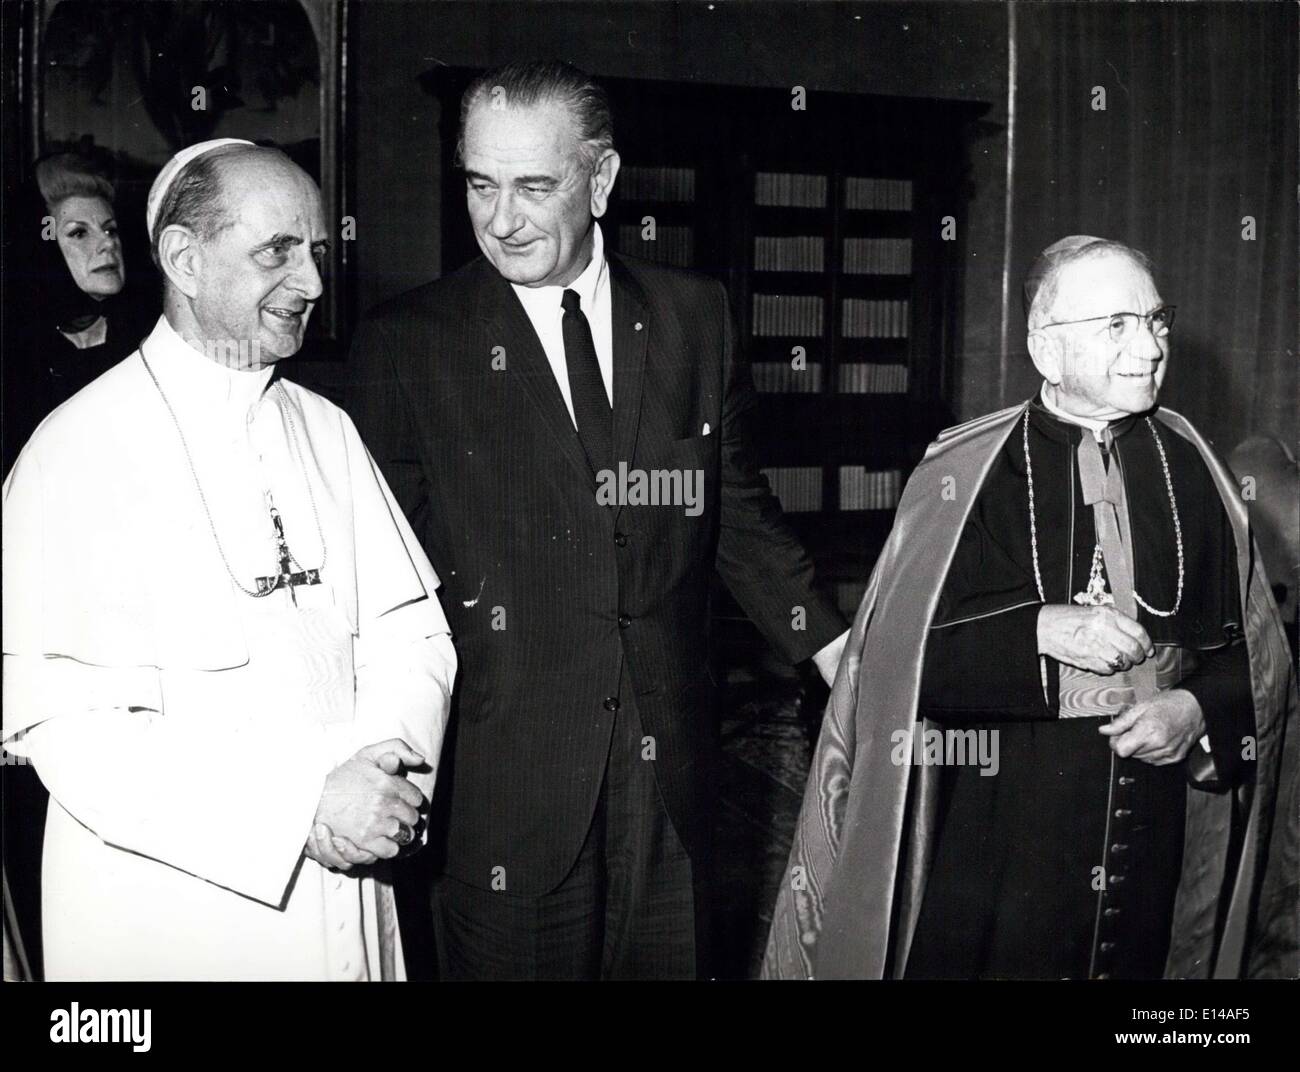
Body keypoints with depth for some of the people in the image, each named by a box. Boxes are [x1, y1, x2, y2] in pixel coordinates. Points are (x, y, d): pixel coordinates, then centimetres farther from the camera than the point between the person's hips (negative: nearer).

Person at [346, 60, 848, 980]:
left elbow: (738, 513, 12)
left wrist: (835, 647, 3)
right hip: (500, 780, -2)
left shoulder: (695, 316, 5)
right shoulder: (406, 343, -3)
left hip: (670, 765, 3)